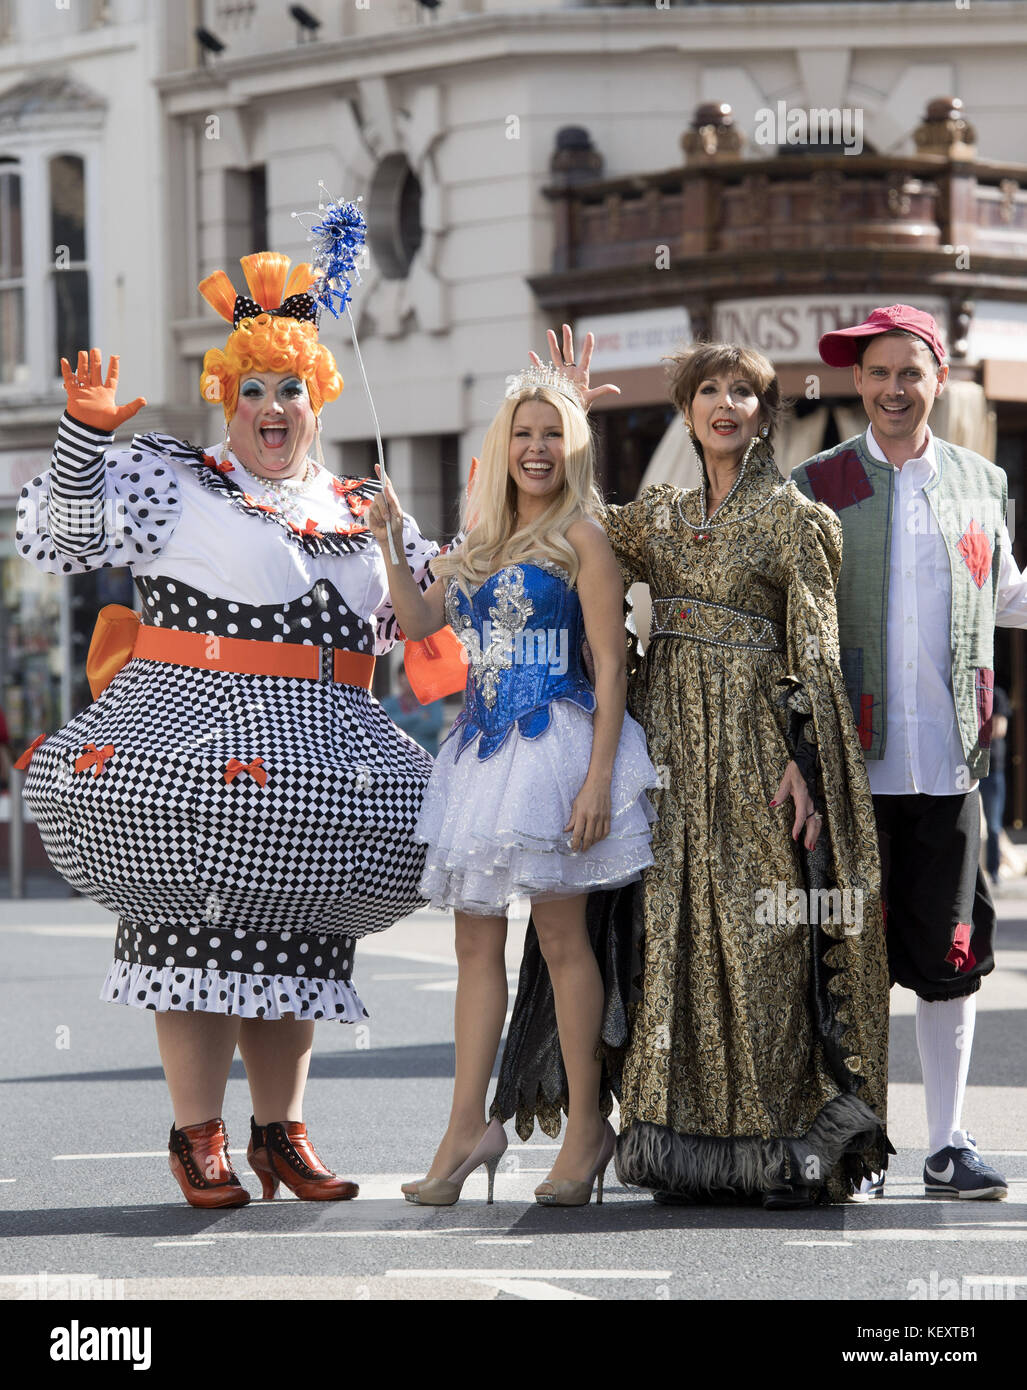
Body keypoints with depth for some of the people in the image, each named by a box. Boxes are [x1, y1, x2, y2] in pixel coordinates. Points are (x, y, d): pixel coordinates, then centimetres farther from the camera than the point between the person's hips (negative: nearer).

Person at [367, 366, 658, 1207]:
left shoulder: (581, 536, -4)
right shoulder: (478, 543, 17)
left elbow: (610, 663, -8)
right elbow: (420, 622, 15)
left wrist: (599, 777, -16)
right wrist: (389, 543, 2)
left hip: (554, 743, -7)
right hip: (482, 749, 7)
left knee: (561, 934, -4)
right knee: (477, 939, 5)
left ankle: (586, 1127, 3)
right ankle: (467, 1129, 6)